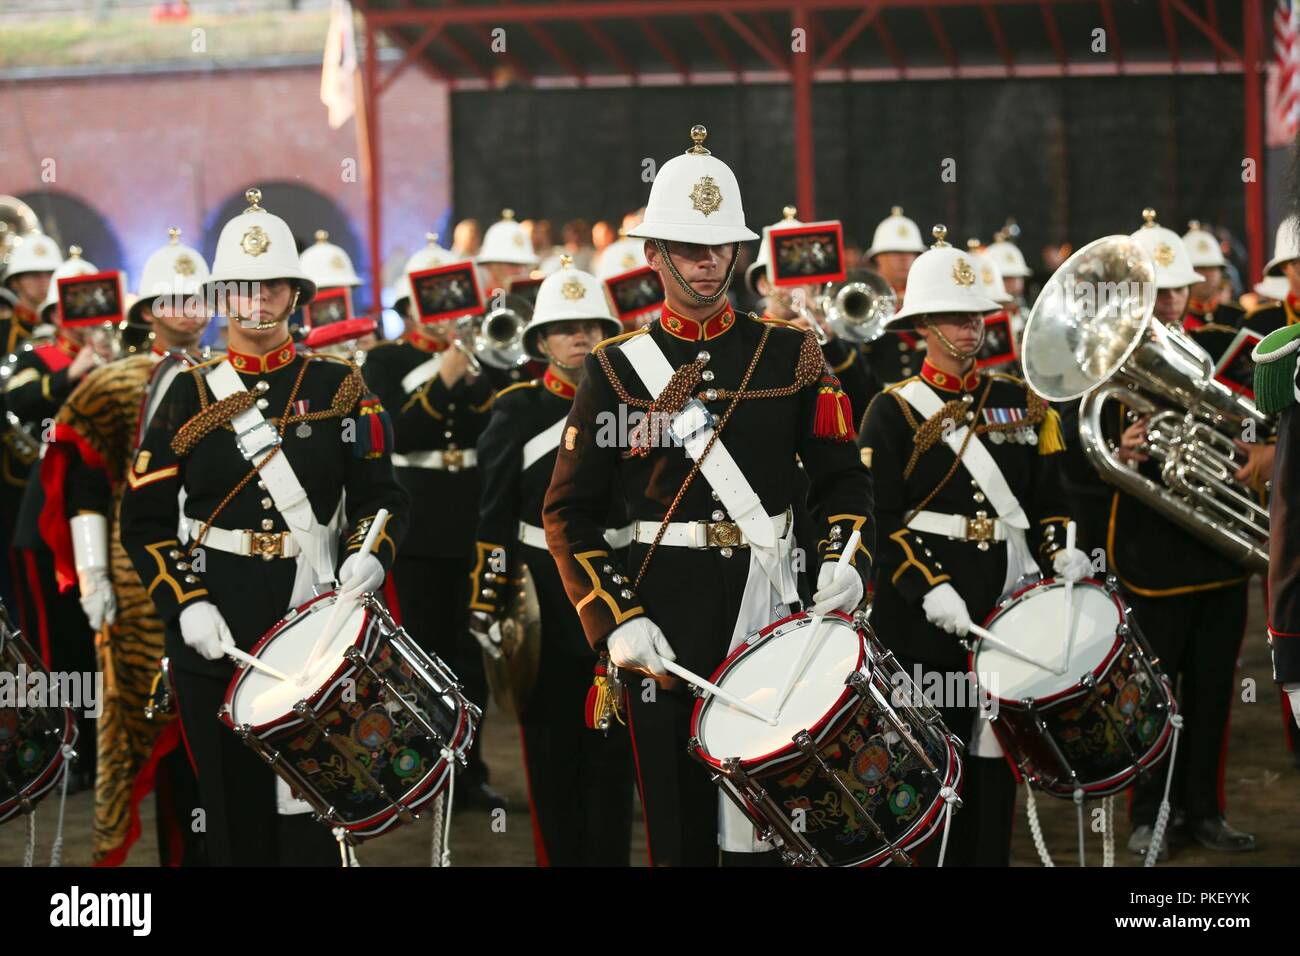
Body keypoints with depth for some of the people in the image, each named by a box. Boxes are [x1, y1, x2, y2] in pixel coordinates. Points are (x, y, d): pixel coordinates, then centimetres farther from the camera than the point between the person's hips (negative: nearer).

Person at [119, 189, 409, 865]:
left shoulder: (338, 387, 5)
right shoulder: (189, 395, 5)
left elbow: (382, 497, 5)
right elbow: (145, 519, 4)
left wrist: (368, 556, -16)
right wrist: (185, 604, -9)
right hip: (215, 630, 1)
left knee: (308, 805, -1)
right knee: (232, 800, 6)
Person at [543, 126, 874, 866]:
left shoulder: (790, 356, 6)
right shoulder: (618, 370, 1)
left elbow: (844, 476, 9)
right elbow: (570, 513, 1)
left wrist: (846, 558, -10)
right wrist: (615, 621, -10)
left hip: (768, 608, 1)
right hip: (661, 617, -1)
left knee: (757, 824, 2)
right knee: (677, 826, 7)